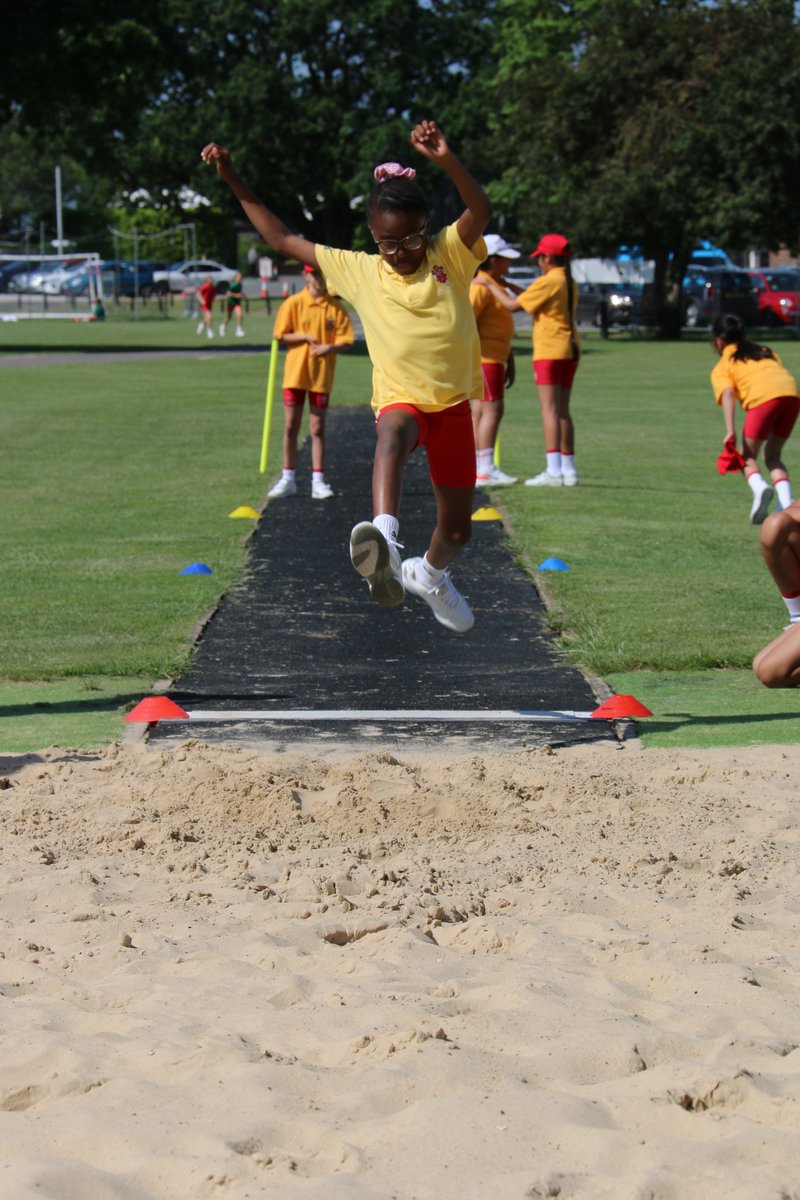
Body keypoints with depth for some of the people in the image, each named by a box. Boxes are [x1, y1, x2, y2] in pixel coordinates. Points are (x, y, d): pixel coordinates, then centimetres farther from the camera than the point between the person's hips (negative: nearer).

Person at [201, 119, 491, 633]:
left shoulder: (451, 255, -4)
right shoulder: (359, 271, 0)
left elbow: (481, 210, -25)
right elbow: (282, 238, 5)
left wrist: (447, 160, -43)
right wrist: (234, 180, 1)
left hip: (454, 405, 2)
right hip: (401, 399, -2)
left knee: (457, 528, 14)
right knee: (393, 434, -43)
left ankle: (430, 575, 51)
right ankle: (384, 542, -66)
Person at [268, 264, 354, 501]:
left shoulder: (335, 308, 1)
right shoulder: (293, 303, 0)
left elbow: (345, 341, -1)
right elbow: (280, 335, -1)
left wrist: (329, 347, -21)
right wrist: (306, 337, -14)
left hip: (322, 375, 0)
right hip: (295, 372, 0)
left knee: (317, 428, 2)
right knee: (291, 427, 4)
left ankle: (318, 481, 5)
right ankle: (288, 479, 13)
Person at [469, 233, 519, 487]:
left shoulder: (496, 285, 19)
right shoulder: (481, 287, -14)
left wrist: (509, 362, 24)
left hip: (494, 358, 10)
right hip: (484, 358, -10)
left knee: (480, 411, 9)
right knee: (492, 409, -14)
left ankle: (477, 468, 11)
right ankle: (486, 469, -18)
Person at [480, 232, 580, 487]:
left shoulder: (547, 282, -12)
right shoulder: (570, 283, 14)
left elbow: (513, 305, -11)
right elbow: (534, 298, 25)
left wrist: (491, 285, 1)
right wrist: (508, 285, 26)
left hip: (550, 351, -8)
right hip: (569, 351, 8)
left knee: (550, 410, -10)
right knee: (562, 411, 12)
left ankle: (553, 471, -16)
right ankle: (568, 470, 13)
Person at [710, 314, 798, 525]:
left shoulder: (721, 367, 20)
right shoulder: (766, 352, 36)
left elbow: (727, 394, 2)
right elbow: (780, 373, 22)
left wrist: (730, 431, -8)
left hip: (764, 397, -5)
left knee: (748, 456, 11)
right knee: (773, 455, 20)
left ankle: (759, 486, -21)